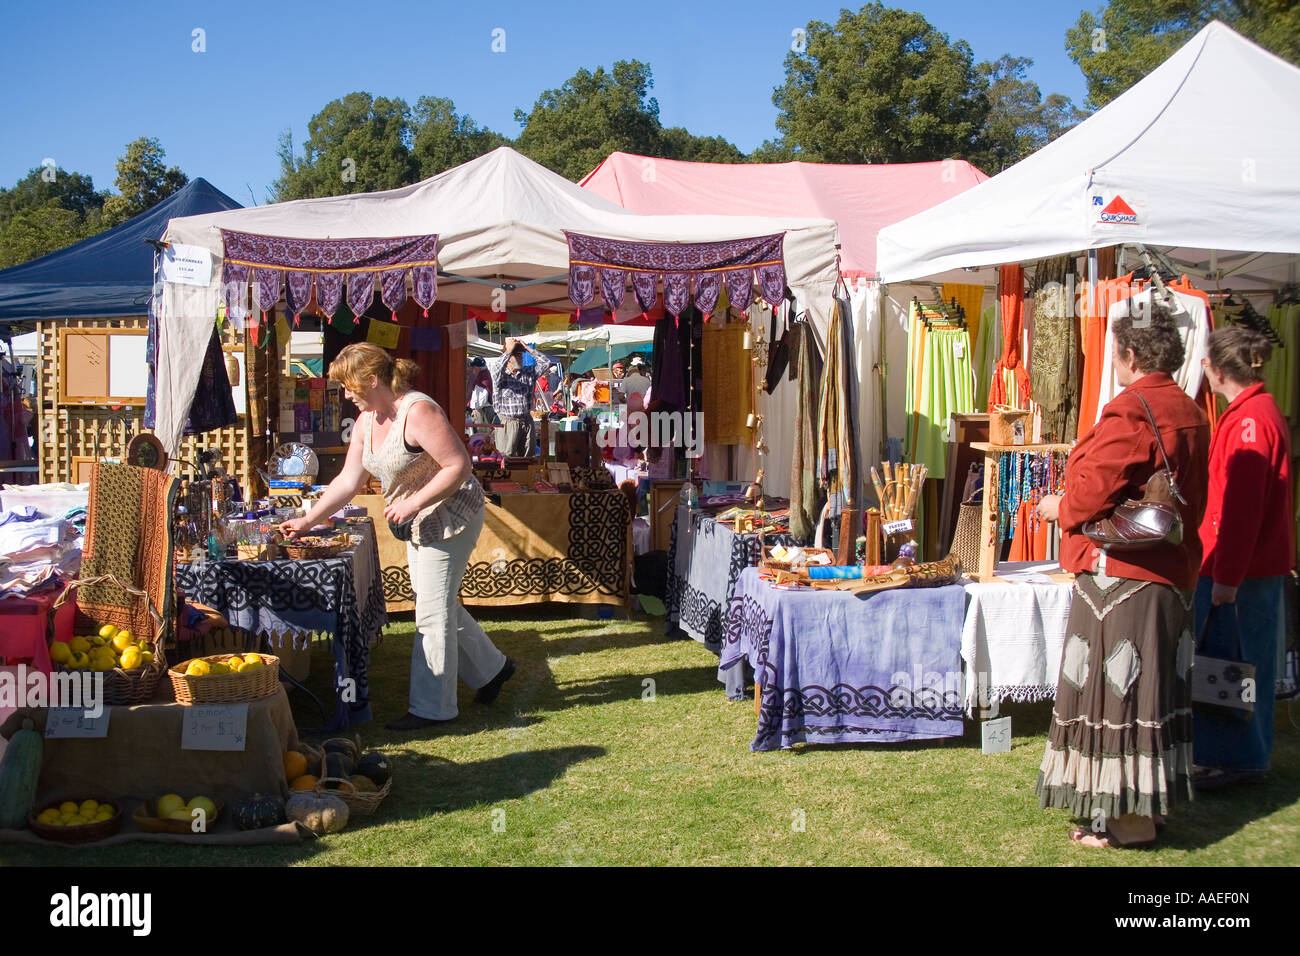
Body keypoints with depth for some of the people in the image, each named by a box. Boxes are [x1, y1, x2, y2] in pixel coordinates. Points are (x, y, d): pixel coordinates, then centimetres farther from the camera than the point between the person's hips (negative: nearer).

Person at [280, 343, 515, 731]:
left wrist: (414, 503, -25)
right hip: (419, 524, 10)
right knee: (440, 605, 18)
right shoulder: (366, 421, 4)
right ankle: (491, 668, 36)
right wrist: (308, 520, 7)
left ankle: (431, 707, 6)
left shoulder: (417, 412, -24)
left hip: (450, 516, -10)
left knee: (433, 612, -4)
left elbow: (459, 465, -25)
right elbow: (348, 481, 10)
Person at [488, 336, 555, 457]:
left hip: (527, 421, 5)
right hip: (508, 423, -4)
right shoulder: (500, 375, -2)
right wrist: (509, 350, -12)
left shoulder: (529, 372, 12)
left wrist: (528, 348, 2)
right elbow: (492, 366, -24)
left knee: (527, 459, 7)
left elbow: (546, 363, 5)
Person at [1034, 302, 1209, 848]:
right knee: (1155, 684, 14)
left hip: (1121, 569, -9)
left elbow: (1094, 489, -21)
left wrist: (1059, 507, -1)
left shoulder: (1130, 411, -17)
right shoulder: (1190, 413, 11)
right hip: (1172, 571, 9)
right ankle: (1153, 801, 24)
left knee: (1117, 685, -2)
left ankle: (1127, 818, 3)